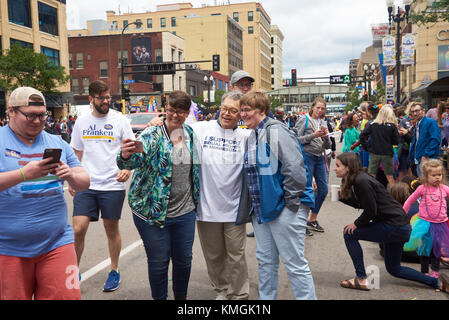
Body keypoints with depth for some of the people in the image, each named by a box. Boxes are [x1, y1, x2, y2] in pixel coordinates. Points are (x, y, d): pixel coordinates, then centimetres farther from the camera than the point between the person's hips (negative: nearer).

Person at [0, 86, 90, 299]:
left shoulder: (57, 143, 10)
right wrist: (24, 174, -25)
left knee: (66, 296, 0)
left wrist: (71, 176, -12)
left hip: (56, 243, 3)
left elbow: (84, 183, 9)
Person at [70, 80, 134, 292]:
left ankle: (114, 271, 26)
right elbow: (76, 154, 16)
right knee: (78, 229, -3)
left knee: (112, 229, 9)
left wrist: (127, 169, -19)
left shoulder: (119, 120, -1)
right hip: (85, 186, 2)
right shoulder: (81, 122, 8)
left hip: (112, 186, -2)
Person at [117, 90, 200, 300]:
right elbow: (135, 161, -25)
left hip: (185, 212, 5)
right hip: (152, 211, -4)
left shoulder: (190, 134, 6)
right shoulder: (152, 135, -10)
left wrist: (195, 200, 17)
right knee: (159, 262, 7)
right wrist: (125, 156, -48)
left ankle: (181, 296, 37)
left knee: (184, 259, 15)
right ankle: (159, 298, 30)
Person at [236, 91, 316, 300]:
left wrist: (291, 202, -17)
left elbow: (295, 169, -21)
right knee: (265, 261, 18)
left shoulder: (277, 132, -13)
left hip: (284, 208, -9)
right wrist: (251, 206, 18)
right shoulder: (251, 137, 14)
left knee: (295, 264, 0)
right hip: (261, 209, 9)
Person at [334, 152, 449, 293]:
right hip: (398, 225, 10)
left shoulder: (362, 181, -22)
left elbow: (370, 211, -21)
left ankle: (361, 280, -1)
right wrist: (342, 197, 4)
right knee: (394, 269, 21)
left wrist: (356, 224, -8)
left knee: (349, 233, -7)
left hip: (395, 227, -10)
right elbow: (360, 204, 16)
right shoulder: (358, 179, 8)